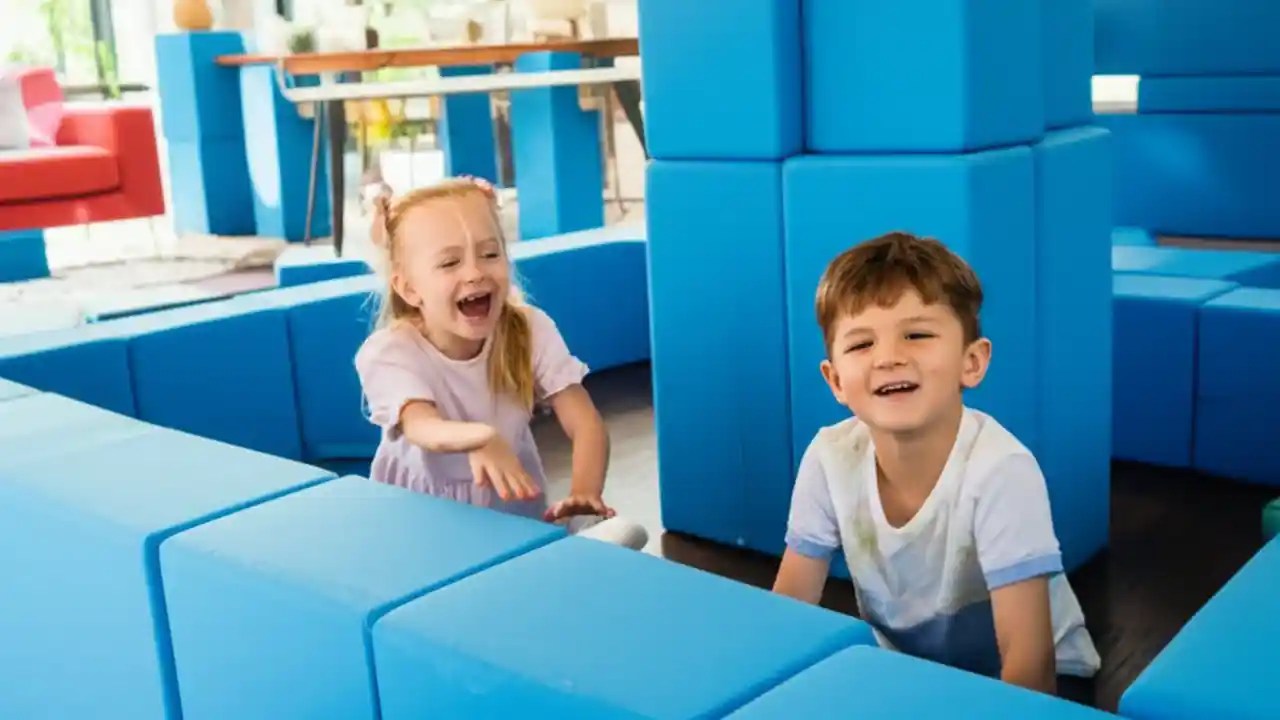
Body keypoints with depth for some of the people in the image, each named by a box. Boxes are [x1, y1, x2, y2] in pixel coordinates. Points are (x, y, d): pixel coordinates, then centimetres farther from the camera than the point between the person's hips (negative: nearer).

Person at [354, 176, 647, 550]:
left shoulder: (530, 330, -9)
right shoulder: (388, 352, -18)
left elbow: (586, 424, -13)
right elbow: (422, 428, -37)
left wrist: (585, 495, -34)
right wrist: (478, 437, -61)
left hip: (519, 514, 1)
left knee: (620, 533, -21)